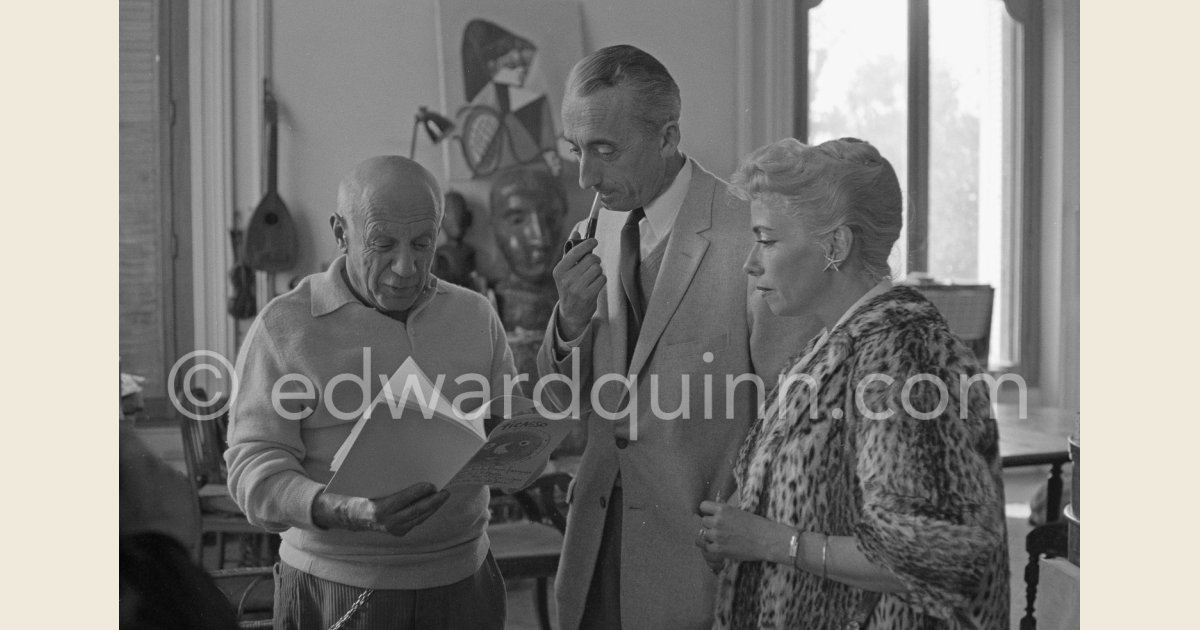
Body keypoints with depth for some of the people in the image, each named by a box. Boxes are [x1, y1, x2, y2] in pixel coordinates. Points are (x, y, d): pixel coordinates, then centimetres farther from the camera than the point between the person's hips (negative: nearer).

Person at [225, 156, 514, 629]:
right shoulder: (284, 327, -7)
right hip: (337, 591, -3)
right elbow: (255, 472, -12)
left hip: (462, 585, 4)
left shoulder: (476, 316, 4)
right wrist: (348, 512, -30)